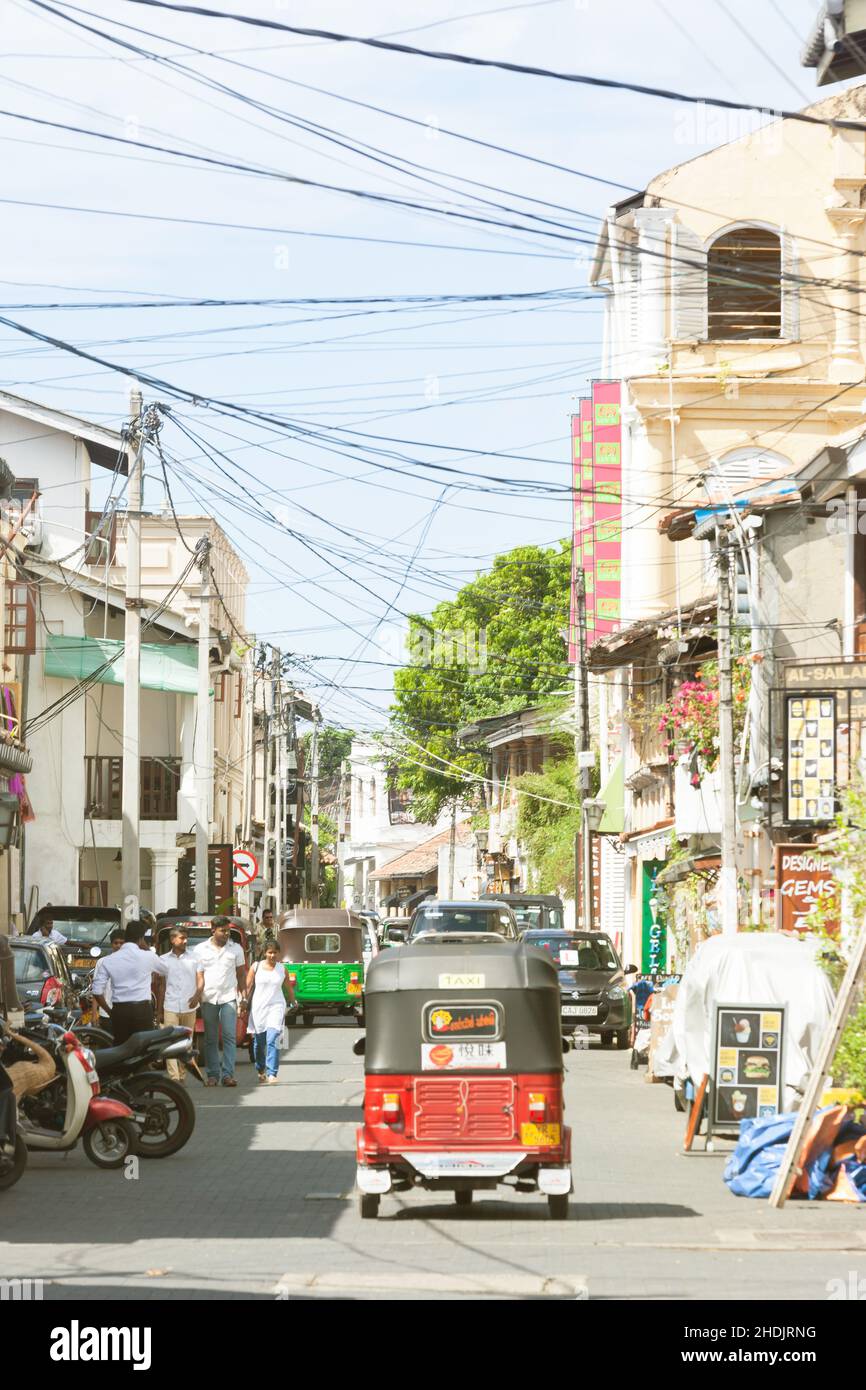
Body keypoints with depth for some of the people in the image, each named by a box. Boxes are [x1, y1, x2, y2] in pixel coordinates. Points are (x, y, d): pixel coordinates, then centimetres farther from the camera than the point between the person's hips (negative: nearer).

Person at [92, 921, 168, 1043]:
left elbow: (97, 991, -1)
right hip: (142, 1010, -2)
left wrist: (110, 1012, 10)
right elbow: (166, 969, 18)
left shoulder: (107, 961, 3)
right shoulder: (147, 957, -2)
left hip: (119, 1010, 2)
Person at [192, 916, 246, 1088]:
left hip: (228, 997, 0)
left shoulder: (236, 949, 8)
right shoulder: (201, 949, 6)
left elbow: (240, 974, 13)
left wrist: (244, 996, 5)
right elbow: (199, 974, 3)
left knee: (230, 1036, -10)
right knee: (211, 1039, 4)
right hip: (208, 998, 0)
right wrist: (198, 992, -14)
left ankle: (228, 1074, -11)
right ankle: (212, 1075, 7)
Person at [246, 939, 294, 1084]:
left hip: (276, 1007, -1)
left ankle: (272, 1074, -20)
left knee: (273, 1040, -16)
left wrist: (293, 1003, 26)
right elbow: (248, 987, 1)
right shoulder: (256, 967, 1)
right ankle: (261, 1070, 34)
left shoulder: (282, 969, 4)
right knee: (259, 1042, 11)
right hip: (258, 1007, 1)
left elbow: (289, 988, 17)